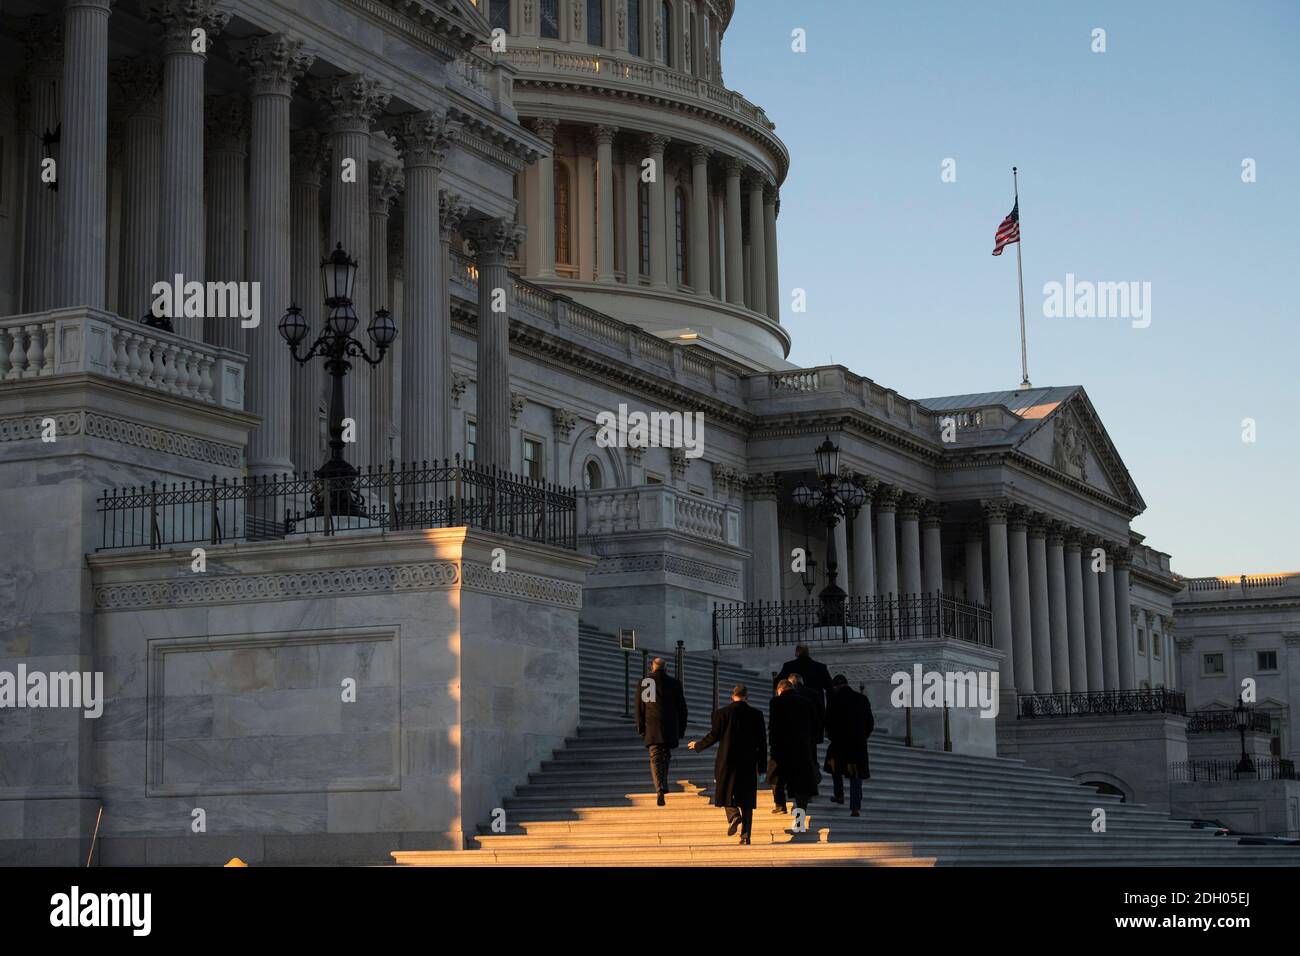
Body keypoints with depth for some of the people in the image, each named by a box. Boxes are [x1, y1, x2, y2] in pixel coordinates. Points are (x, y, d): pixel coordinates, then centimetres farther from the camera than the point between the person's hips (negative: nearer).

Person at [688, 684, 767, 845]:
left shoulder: (722, 713, -5)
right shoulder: (756, 715, 1)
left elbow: (713, 736, -4)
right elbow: (762, 742, 3)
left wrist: (697, 745, 14)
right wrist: (761, 767, 10)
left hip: (727, 761, -2)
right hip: (749, 764, 2)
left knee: (727, 793, 15)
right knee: (746, 800, 8)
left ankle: (733, 815, -14)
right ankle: (745, 836, 3)